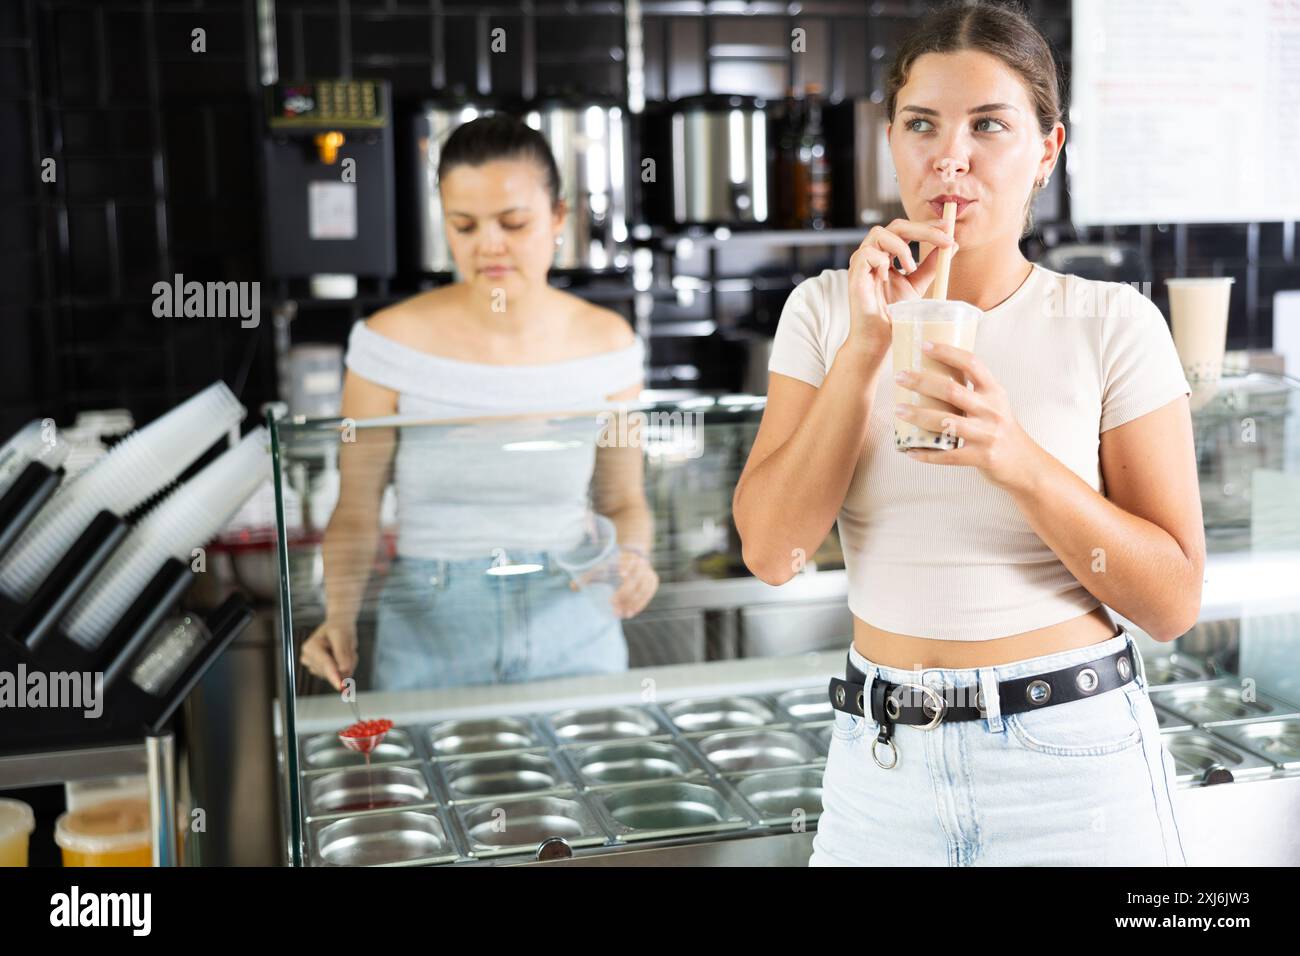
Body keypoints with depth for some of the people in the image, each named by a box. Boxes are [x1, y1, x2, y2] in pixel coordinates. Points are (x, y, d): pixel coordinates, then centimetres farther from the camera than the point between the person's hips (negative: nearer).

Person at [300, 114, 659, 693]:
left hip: (572, 637, 2)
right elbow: (356, 512, -3)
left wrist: (632, 557, -13)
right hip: (430, 634, -1)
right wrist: (339, 619, -18)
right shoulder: (393, 341, -9)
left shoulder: (604, 341, -3)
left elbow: (623, 499, 7)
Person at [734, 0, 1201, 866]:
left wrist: (1016, 459, -22)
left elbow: (1174, 601, -7)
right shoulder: (826, 311, 1)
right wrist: (867, 346, -16)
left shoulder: (1112, 324, -6)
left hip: (1073, 757, -1)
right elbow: (772, 552, -8)